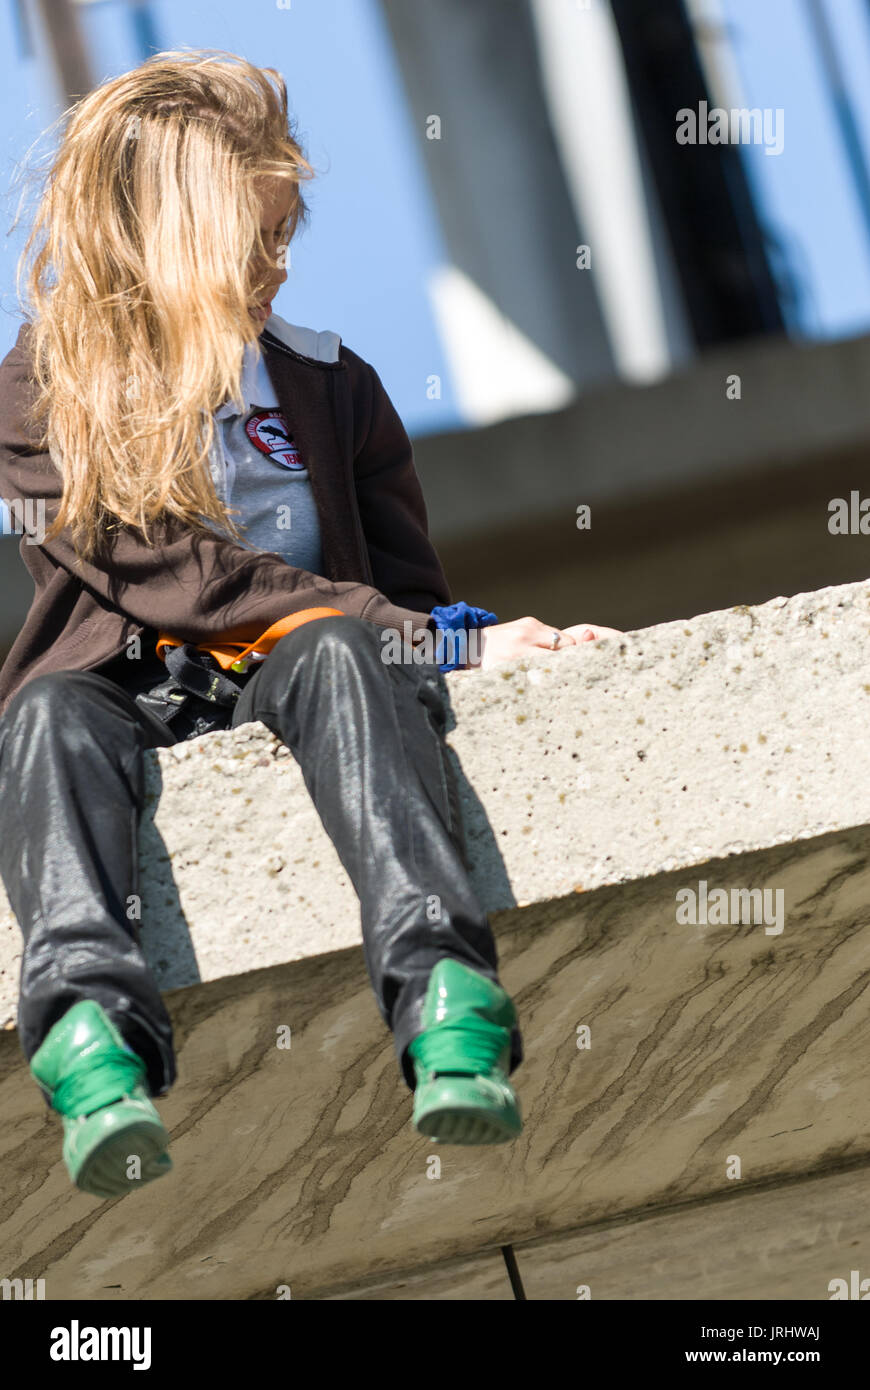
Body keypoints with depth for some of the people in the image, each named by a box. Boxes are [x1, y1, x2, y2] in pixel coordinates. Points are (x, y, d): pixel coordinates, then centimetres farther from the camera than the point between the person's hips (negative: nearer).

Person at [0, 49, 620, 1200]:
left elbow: (409, 588, 15)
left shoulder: (331, 390, 17)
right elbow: (177, 578, -9)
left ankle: (444, 990, -58)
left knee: (336, 654, -33)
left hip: (283, 679, 1)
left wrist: (466, 644, -13)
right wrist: (447, 643, -17)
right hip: (128, 691, -1)